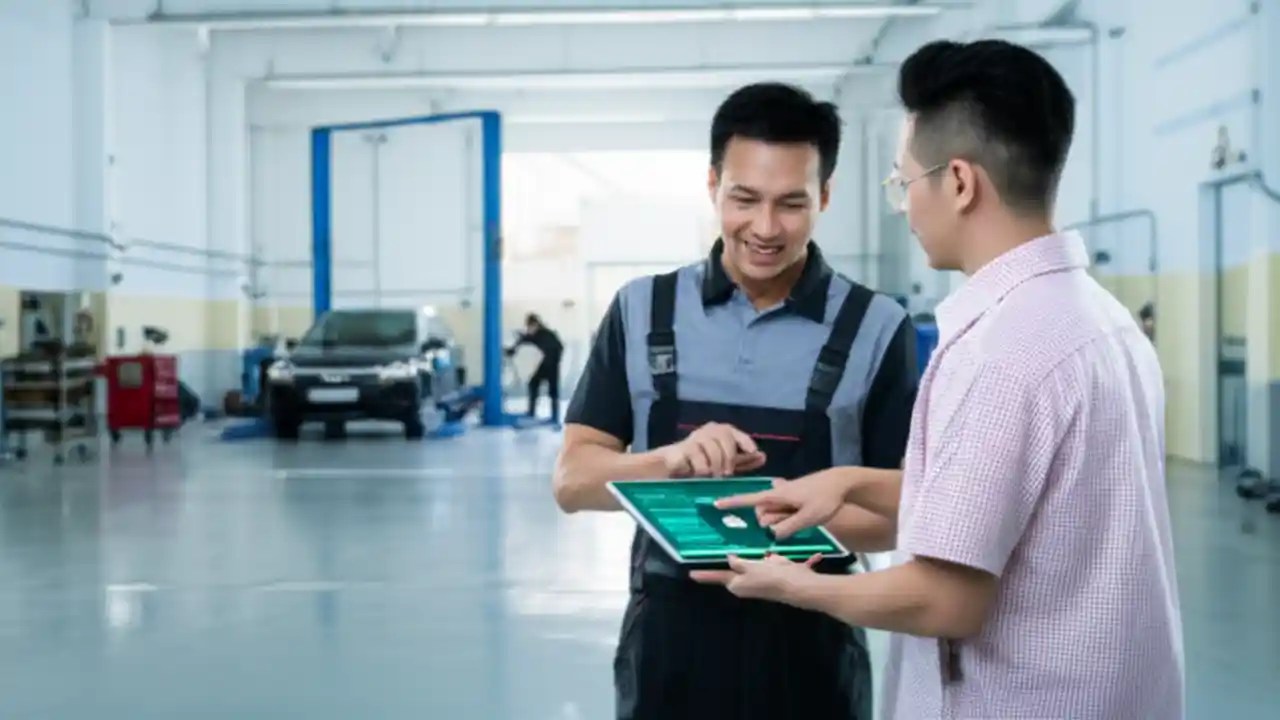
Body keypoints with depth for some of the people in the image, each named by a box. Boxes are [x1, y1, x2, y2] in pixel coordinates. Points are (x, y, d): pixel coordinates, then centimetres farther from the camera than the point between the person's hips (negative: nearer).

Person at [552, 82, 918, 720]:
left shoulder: (876, 329, -5)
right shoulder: (641, 311, 1)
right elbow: (573, 481, 0)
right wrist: (670, 461, -20)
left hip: (809, 647, -1)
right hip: (668, 643, 1)